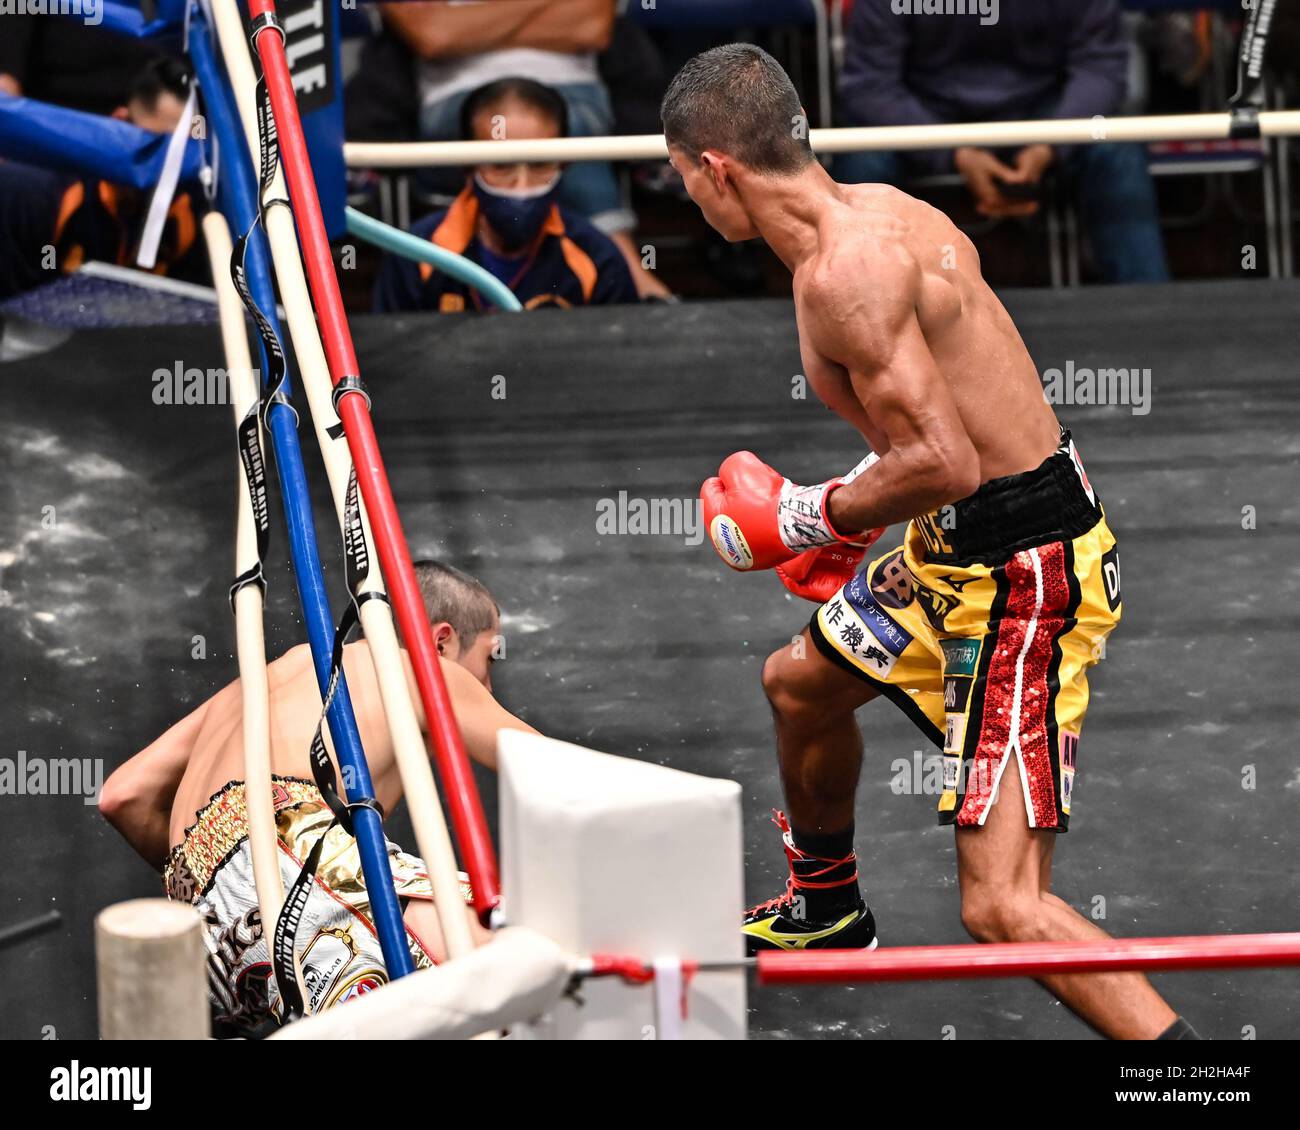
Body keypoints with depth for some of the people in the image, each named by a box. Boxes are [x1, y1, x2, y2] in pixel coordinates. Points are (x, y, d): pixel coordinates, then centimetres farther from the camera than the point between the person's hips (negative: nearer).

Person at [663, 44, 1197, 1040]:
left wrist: (811, 519, -13)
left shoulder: (843, 273, -24)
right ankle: (827, 909, 58)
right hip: (966, 547, 11)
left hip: (1022, 572, -11)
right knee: (800, 684, 33)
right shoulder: (877, 208, 8)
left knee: (1002, 907, -16)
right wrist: (854, 513, 18)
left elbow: (944, 463, -28)